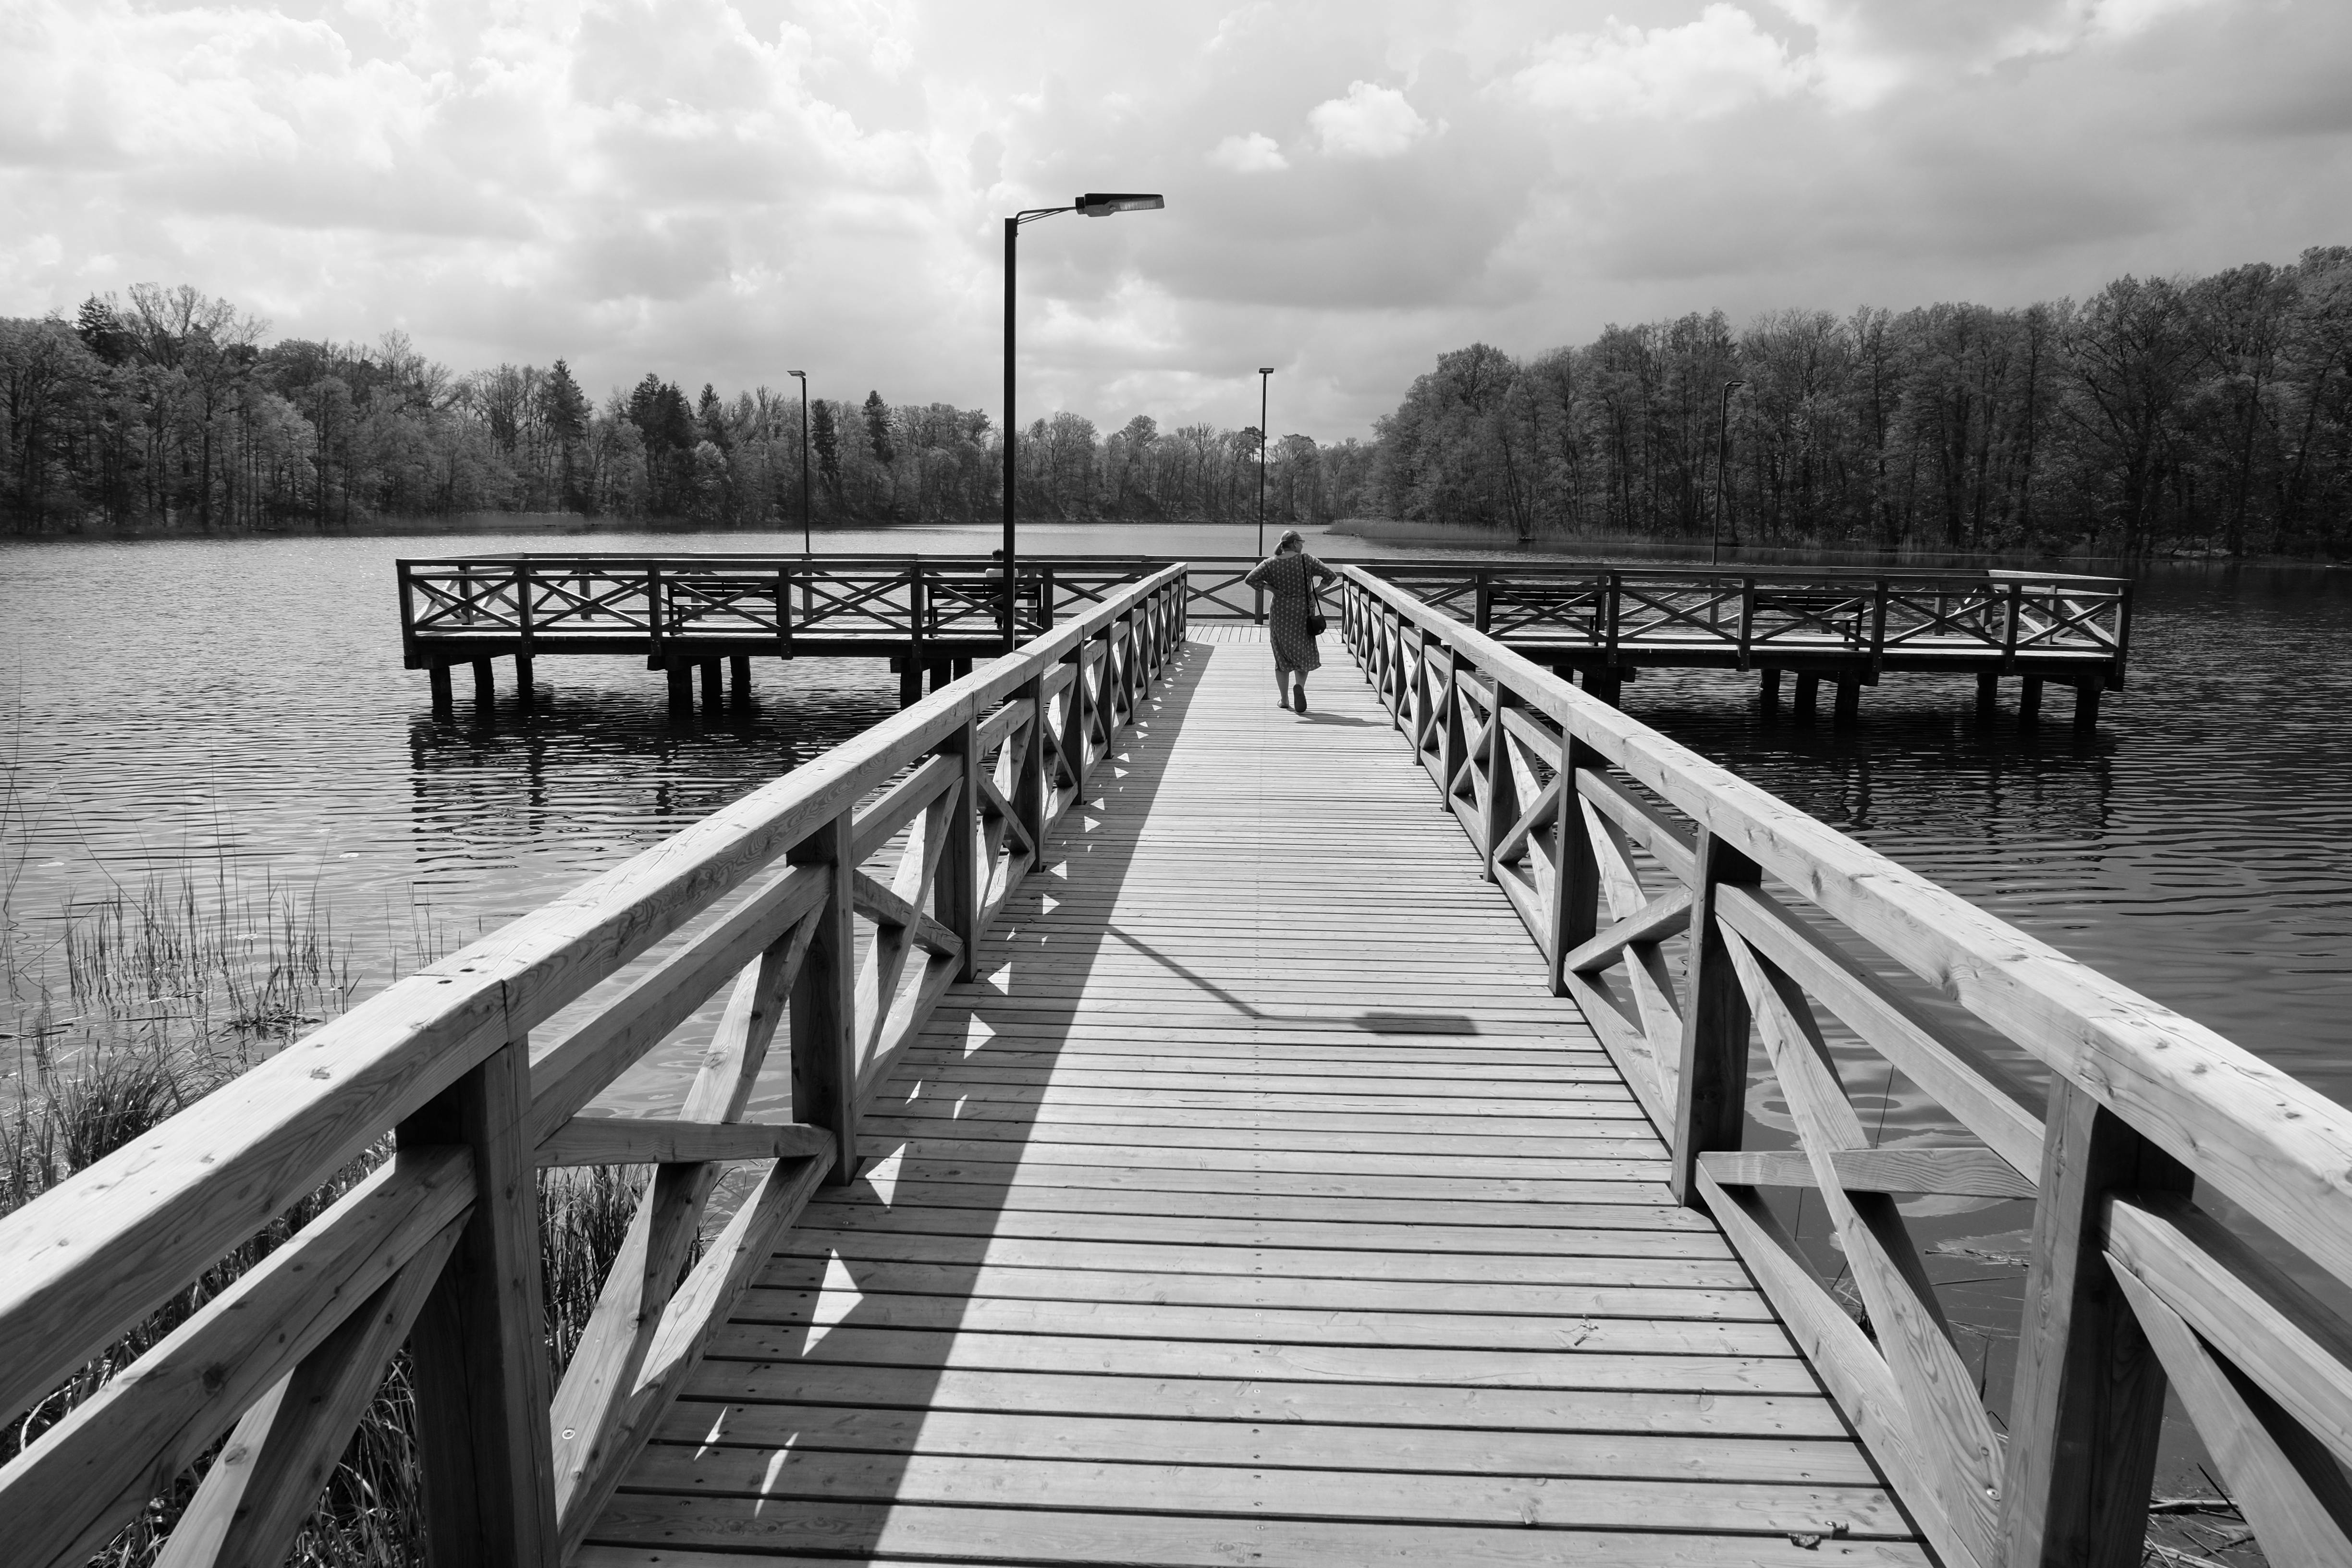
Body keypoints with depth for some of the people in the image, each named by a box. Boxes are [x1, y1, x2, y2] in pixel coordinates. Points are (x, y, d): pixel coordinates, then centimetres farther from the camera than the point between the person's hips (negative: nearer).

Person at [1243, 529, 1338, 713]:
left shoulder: (1270, 563, -3)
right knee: (1303, 653, 13)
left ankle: (1284, 699, 12)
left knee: (1282, 656, 12)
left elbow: (1250, 579, -12)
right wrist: (1315, 592, 0)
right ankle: (1299, 685, -14)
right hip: (1303, 613, -1)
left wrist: (1270, 588, -5)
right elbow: (1330, 575, -8)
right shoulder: (1306, 560, -6)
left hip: (1280, 614, 1)